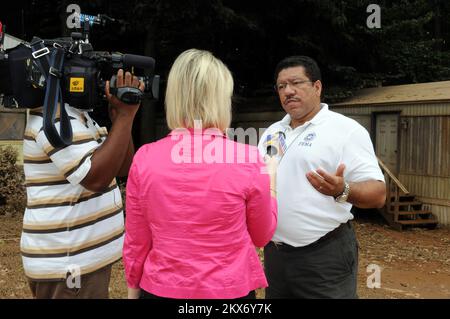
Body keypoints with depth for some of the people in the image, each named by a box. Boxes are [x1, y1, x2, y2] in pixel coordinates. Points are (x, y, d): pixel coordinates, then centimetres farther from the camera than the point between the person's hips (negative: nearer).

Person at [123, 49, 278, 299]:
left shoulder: (145, 158, -10)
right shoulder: (247, 160, -15)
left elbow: (135, 243, -2)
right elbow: (262, 236, 0)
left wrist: (133, 288, 15)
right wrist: (271, 180, 13)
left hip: (161, 290, 2)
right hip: (229, 290, -1)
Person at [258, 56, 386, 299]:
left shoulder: (346, 130, -10)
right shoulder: (271, 132, 10)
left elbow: (377, 193, -16)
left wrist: (342, 191, -35)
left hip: (325, 255, -6)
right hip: (274, 252, 6)